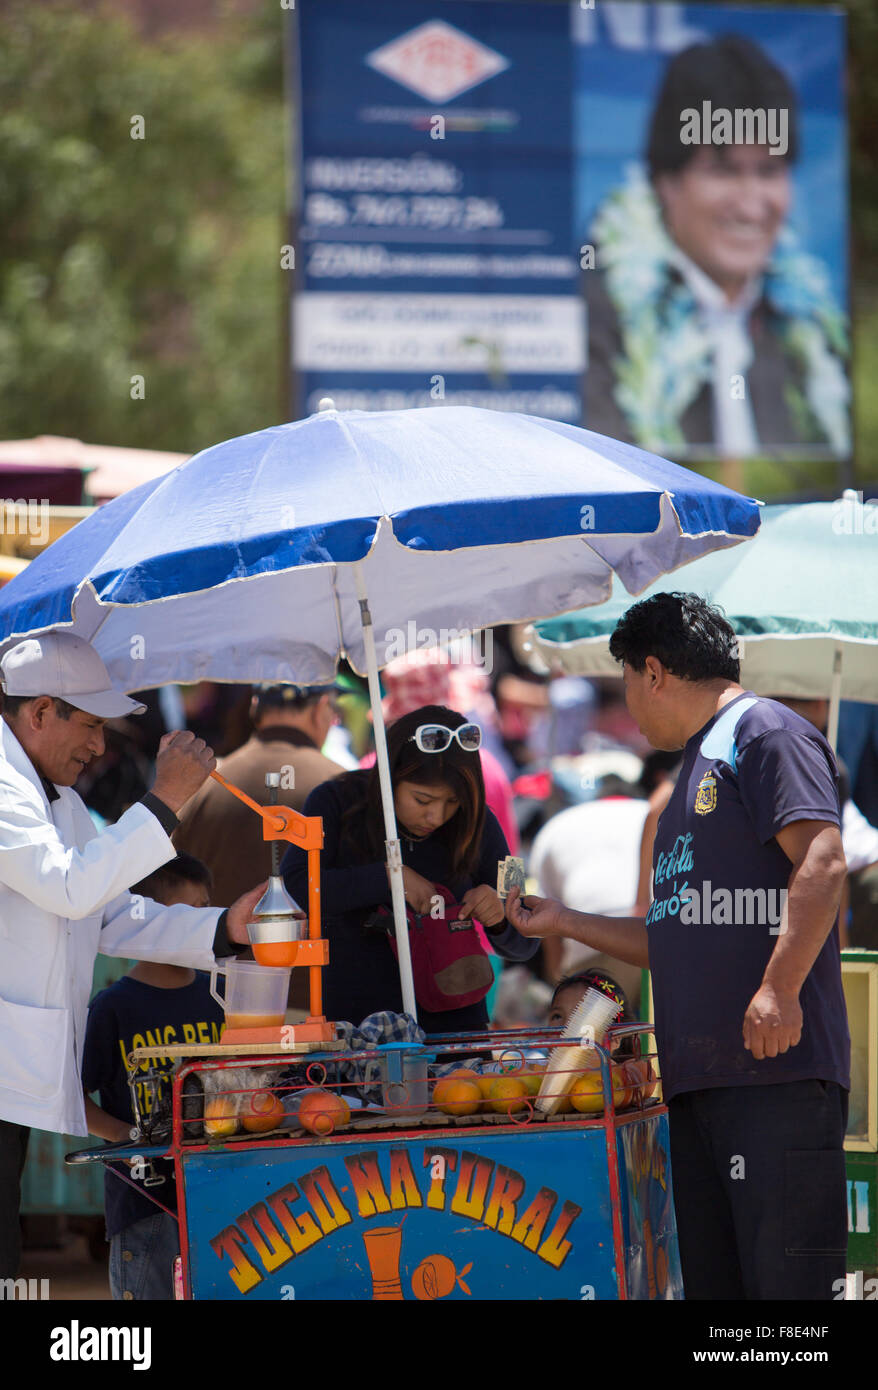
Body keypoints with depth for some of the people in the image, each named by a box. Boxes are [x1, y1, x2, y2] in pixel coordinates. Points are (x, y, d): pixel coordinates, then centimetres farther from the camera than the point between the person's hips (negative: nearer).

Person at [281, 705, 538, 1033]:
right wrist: (388, 877, -19)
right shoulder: (336, 805, 0)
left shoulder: (477, 825, 6)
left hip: (454, 1022, 2)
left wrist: (499, 917, -10)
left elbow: (523, 946, 13)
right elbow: (292, 890, -16)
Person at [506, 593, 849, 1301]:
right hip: (699, 1076, 10)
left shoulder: (764, 732, -2)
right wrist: (562, 922, 34)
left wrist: (779, 990, -25)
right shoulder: (698, 768, 27)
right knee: (714, 1281, 5)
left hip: (776, 1072, -10)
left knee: (787, 1282, -14)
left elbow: (822, 860, -17)